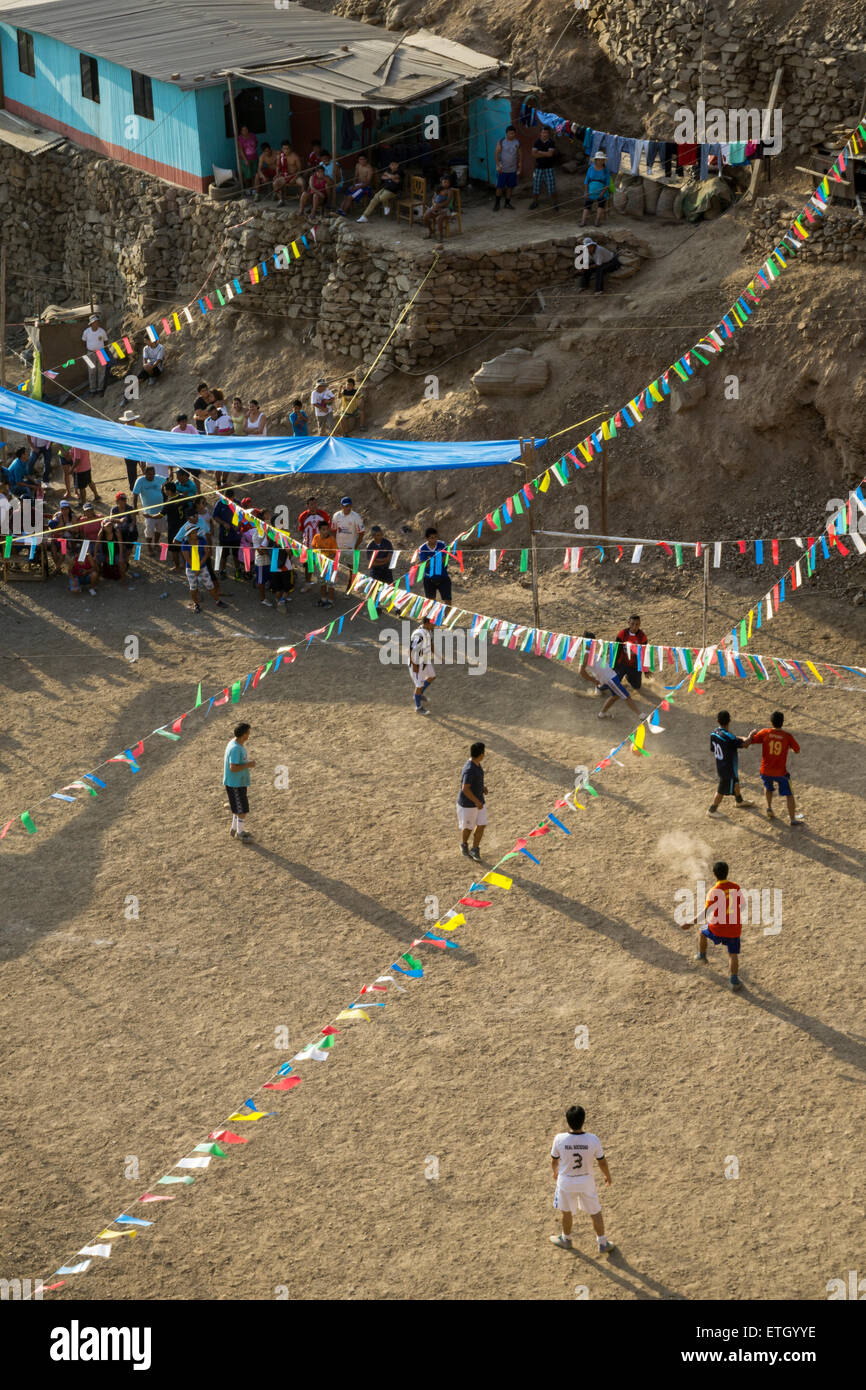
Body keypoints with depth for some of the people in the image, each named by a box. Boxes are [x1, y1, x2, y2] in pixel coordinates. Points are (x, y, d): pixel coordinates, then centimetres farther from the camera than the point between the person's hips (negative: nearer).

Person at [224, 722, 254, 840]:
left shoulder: (233, 742, 4)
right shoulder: (236, 748, -27)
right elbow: (233, 768, -29)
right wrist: (248, 765, -20)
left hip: (239, 782, 10)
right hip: (235, 783, -10)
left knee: (239, 807, 21)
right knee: (242, 809, 1)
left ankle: (234, 829, 33)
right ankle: (240, 833, 14)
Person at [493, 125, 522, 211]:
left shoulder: (517, 142, 3)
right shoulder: (502, 141, -9)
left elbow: (520, 155, 9)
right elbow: (496, 153, -10)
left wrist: (520, 167, 7)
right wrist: (498, 165, -18)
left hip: (512, 169, 4)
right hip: (502, 169, -4)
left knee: (510, 186, 9)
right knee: (499, 187, -1)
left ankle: (507, 203, 21)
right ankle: (497, 203, 13)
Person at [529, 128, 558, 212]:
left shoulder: (551, 143, -4)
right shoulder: (537, 142, 2)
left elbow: (550, 153, -18)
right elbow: (534, 154, -10)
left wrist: (540, 152, -9)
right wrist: (546, 154, -13)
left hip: (548, 168, -2)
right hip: (538, 167, 2)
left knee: (551, 187, -3)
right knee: (536, 186, 6)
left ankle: (555, 204, 10)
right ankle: (535, 202, 23)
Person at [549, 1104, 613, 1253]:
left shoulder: (559, 1139, -26)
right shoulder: (593, 1140, -25)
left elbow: (554, 1160, -7)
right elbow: (602, 1162, -10)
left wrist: (555, 1172, 16)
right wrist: (607, 1176, 11)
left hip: (566, 1181, 0)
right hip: (587, 1181, 0)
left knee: (566, 1211, 25)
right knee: (595, 1212, 21)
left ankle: (566, 1240, 46)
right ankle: (603, 1243, 35)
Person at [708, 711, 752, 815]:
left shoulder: (713, 733, -8)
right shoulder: (728, 737, -32)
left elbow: (713, 750, 4)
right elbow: (744, 744, -27)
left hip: (719, 766, 8)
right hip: (728, 768, -8)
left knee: (735, 782, 30)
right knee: (722, 790, 8)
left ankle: (739, 801, 51)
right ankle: (712, 810, 21)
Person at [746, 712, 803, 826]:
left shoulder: (764, 733, -11)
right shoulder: (787, 736, -11)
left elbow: (748, 741, -6)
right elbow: (797, 750, 2)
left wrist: (752, 733, 13)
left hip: (766, 771, 2)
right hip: (781, 772, -2)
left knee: (768, 788, 33)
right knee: (789, 794, 11)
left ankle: (769, 808, 23)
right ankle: (792, 819, 14)